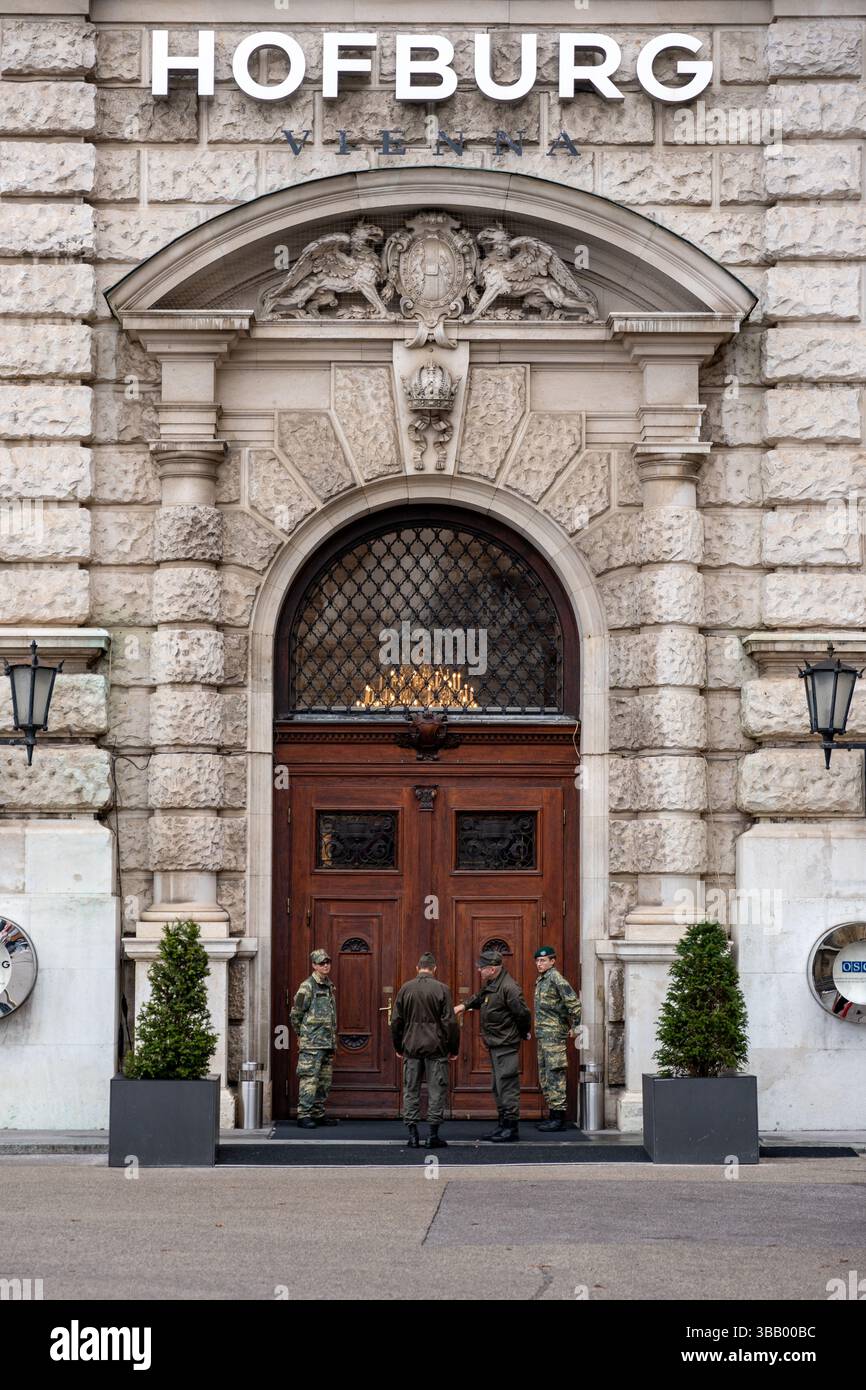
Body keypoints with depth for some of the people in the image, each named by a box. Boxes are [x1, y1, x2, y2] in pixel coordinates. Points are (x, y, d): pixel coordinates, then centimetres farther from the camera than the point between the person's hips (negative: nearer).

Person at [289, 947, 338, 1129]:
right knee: (309, 1078, -11)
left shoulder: (329, 986, 16)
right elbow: (296, 1014, -7)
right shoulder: (307, 986, -9)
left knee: (325, 1080, 11)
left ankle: (318, 1114, 18)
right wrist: (301, 1034, 1)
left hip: (328, 1042, 8)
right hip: (312, 1043, -8)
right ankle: (303, 1115, -11)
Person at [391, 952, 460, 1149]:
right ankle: (433, 1135, 3)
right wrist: (453, 1049, 3)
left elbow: (395, 1021, 6)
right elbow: (450, 1022, -6)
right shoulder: (441, 989, -5)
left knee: (411, 1089, 8)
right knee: (437, 1090, 4)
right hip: (436, 1048, -2)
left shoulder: (405, 989, 3)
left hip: (411, 1047, 2)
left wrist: (398, 1047, 17)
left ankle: (412, 1134, 6)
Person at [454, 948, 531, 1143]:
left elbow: (523, 1014, -19)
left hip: (506, 1046, -11)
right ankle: (503, 1124, 24)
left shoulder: (508, 988, -21)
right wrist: (464, 1006, 18)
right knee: (498, 1087, 16)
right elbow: (480, 998, 32)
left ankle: (512, 1128, -4)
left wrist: (524, 1034, -4)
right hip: (495, 1046, 11)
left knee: (507, 1085, -8)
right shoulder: (490, 985, 11)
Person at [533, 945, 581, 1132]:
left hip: (554, 1035, -10)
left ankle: (559, 1118, -10)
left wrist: (575, 1027, -13)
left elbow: (574, 1003, -18)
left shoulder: (556, 978, -13)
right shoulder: (541, 980, 16)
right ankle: (553, 1115, 17)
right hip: (542, 1036, 10)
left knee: (555, 1076, -10)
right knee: (545, 1078, 12)